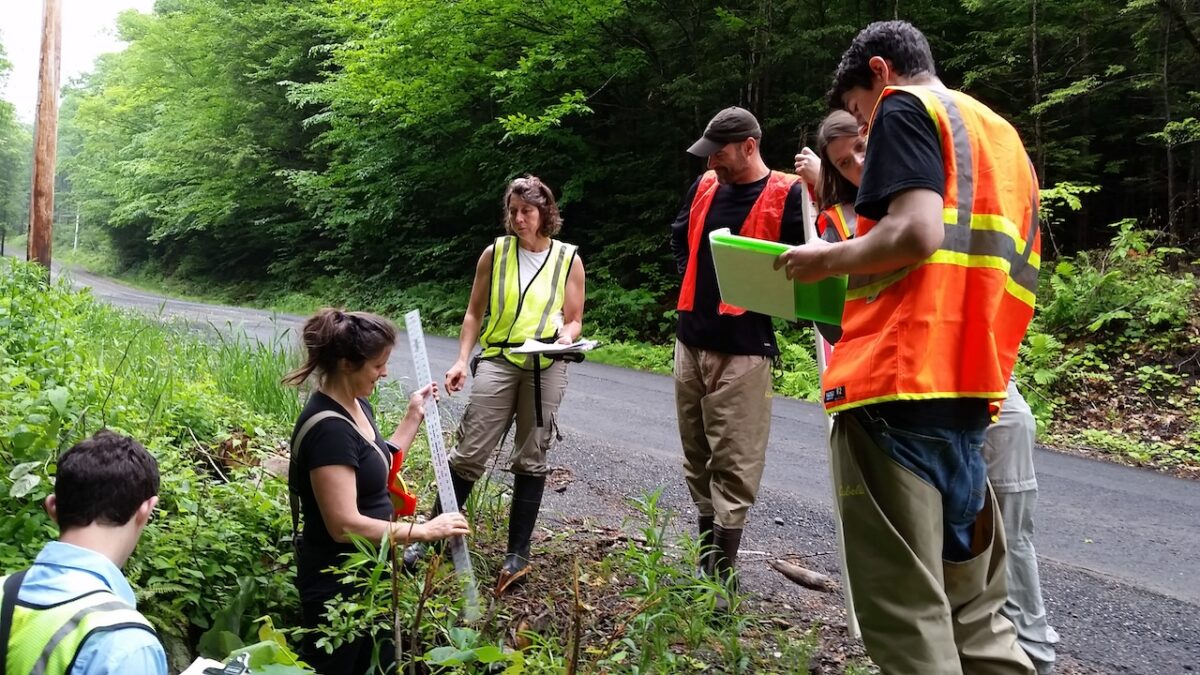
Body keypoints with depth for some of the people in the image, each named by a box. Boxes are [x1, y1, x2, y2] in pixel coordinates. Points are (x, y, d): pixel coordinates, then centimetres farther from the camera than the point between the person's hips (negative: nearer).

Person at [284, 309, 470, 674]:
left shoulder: (357, 407, 2)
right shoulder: (329, 428, -28)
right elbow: (345, 525, -30)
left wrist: (414, 416, 11)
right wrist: (424, 531, -24)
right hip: (336, 582, -9)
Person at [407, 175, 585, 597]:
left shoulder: (568, 260, 4)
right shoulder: (495, 254, 5)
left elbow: (573, 320, 8)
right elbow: (475, 313, 8)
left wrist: (566, 336, -15)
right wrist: (462, 360, -2)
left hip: (546, 368, 0)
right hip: (498, 360, 0)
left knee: (531, 461, 6)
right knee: (470, 452, -6)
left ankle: (517, 555, 15)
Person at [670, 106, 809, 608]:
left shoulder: (787, 195, -8)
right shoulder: (705, 187, 11)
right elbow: (679, 236, 25)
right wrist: (692, 277, 13)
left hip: (742, 350, -7)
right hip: (690, 341, 7)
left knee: (733, 466, -5)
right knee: (697, 458, 14)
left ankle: (721, 573, 3)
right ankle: (705, 556, 26)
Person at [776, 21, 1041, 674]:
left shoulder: (906, 107, 0)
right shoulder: (1001, 136, 24)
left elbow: (916, 234, -18)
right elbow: (1008, 272, 21)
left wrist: (826, 260, -1)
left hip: (898, 382, -9)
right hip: (966, 386, 9)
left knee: (906, 609, -3)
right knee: (971, 602, 16)